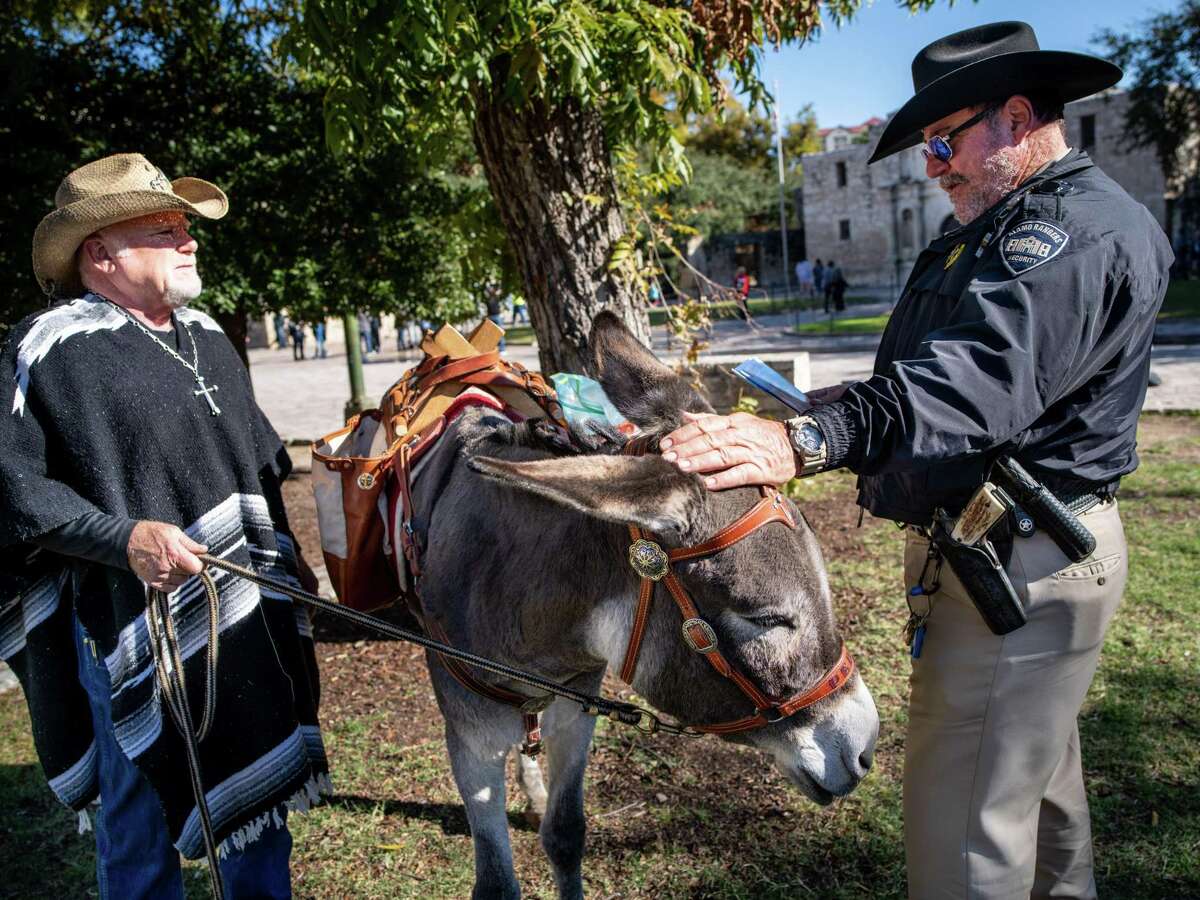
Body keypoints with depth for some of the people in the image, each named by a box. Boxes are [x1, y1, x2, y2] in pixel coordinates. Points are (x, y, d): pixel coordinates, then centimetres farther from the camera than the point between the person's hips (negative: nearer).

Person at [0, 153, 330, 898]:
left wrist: (289, 556, 20)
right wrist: (124, 538, -29)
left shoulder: (206, 336, 11)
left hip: (253, 619, 7)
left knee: (263, 792, 19)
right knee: (144, 821, 9)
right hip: (135, 626, -6)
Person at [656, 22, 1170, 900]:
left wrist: (805, 441, -52)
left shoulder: (1080, 231, -20)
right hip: (1013, 550, 11)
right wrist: (810, 408, 13)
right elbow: (938, 366, 19)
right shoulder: (1007, 230, 14)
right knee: (1037, 768, 28)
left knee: (967, 818, -5)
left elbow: (976, 377, -38)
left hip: (1021, 562, -11)